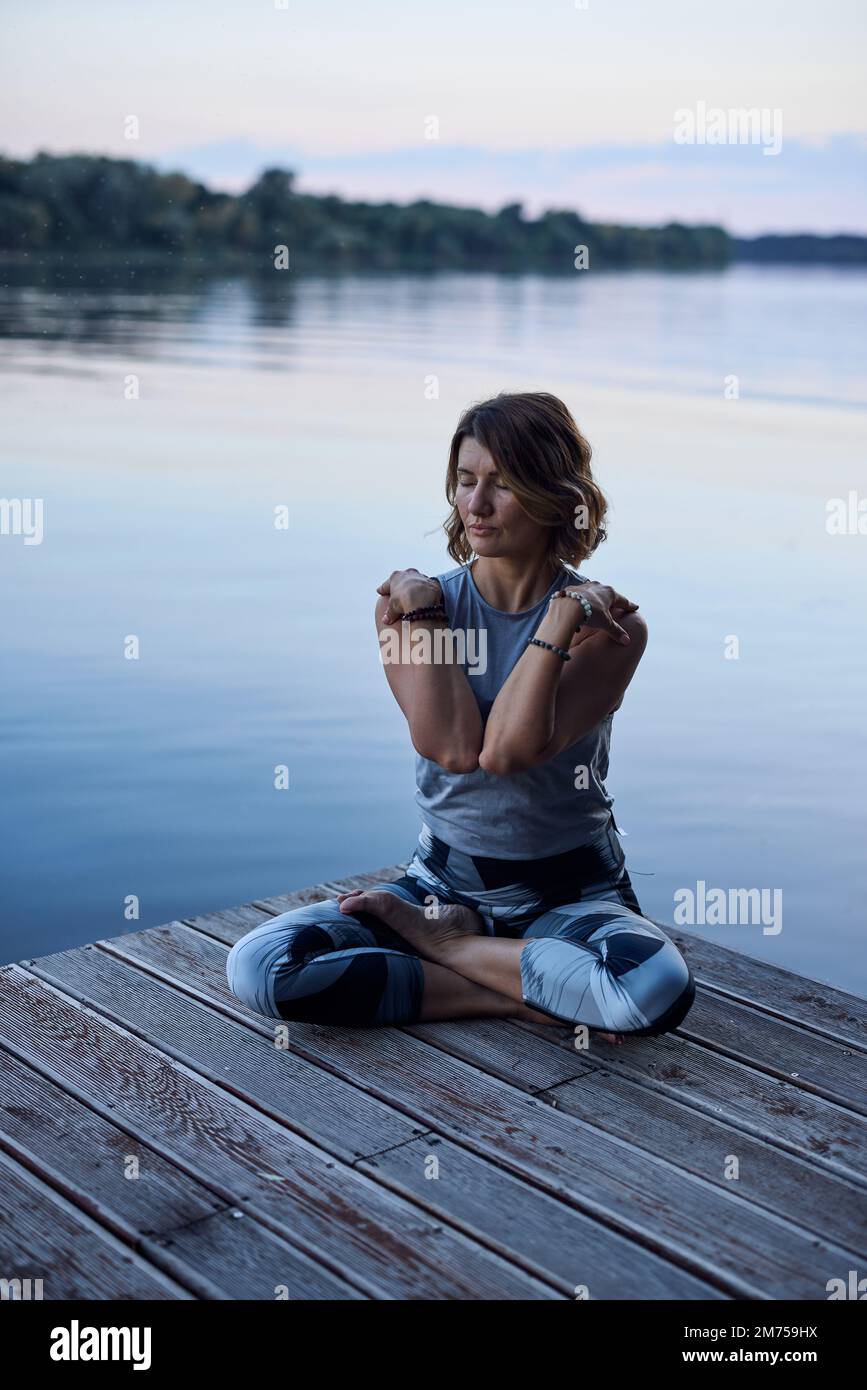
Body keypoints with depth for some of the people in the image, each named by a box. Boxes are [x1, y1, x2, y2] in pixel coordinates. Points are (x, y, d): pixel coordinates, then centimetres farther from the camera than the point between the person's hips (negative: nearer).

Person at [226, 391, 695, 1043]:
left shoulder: (610, 625, -9)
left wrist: (561, 616, -20)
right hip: (444, 880, 2)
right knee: (260, 967, -21)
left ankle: (440, 943, -8)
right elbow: (453, 747, -18)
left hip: (572, 894, -1)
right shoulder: (408, 603, -3)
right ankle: (527, 1000, -14)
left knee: (659, 989, -35)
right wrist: (420, 610, -15)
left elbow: (508, 750, -22)